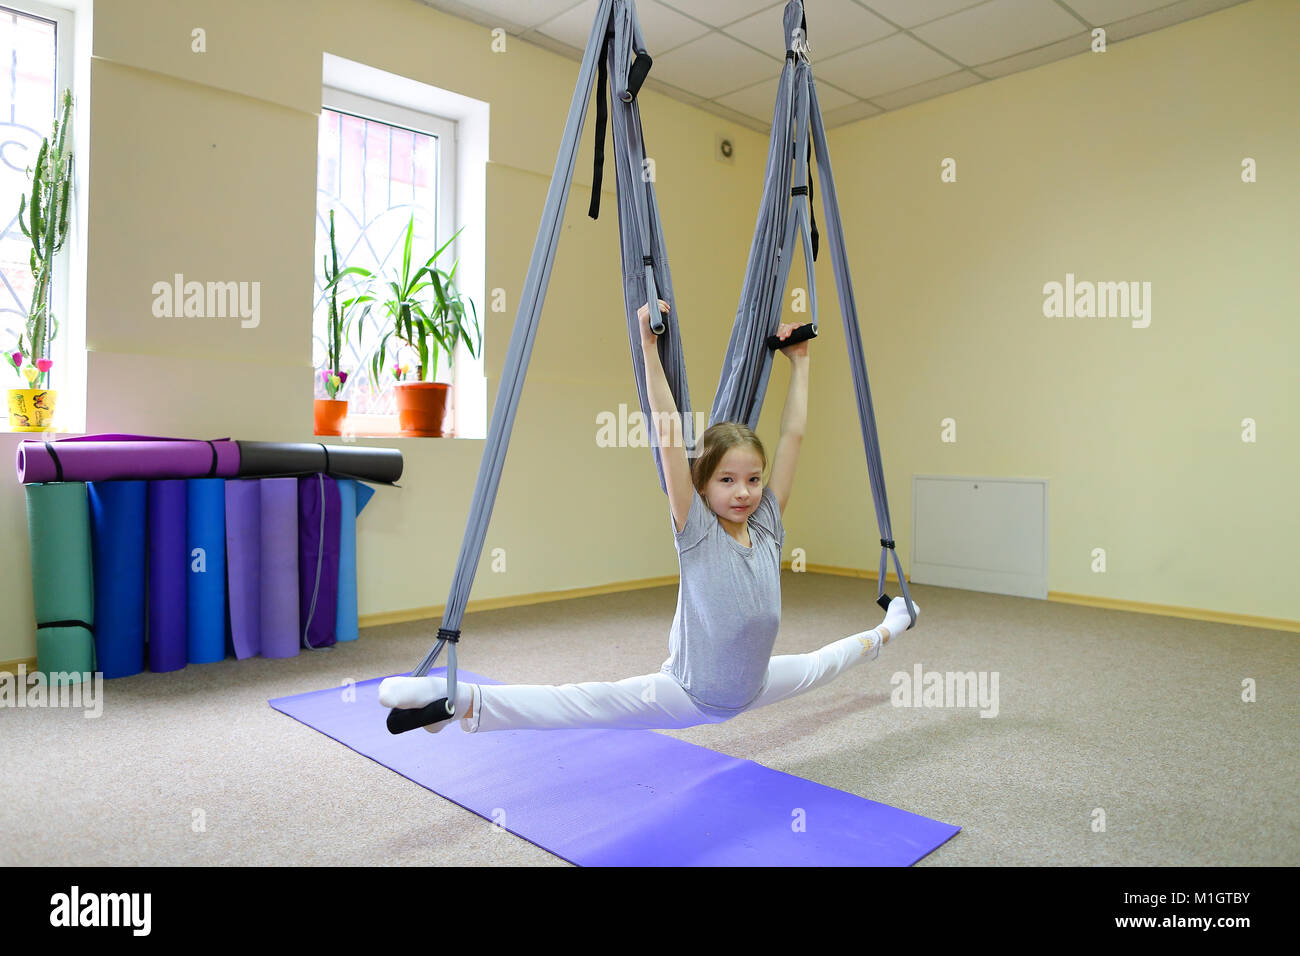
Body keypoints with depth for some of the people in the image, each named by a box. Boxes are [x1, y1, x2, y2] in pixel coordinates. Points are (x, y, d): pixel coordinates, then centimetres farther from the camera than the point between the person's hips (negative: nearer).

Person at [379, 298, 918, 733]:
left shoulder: (767, 529, -9)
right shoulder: (697, 532, -22)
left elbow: (793, 436, -6)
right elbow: (669, 435, -32)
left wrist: (799, 362, 0)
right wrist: (650, 348, -34)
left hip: (751, 689, 6)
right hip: (686, 695, -6)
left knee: (818, 665, 31)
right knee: (590, 704, -29)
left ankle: (881, 634, 63)